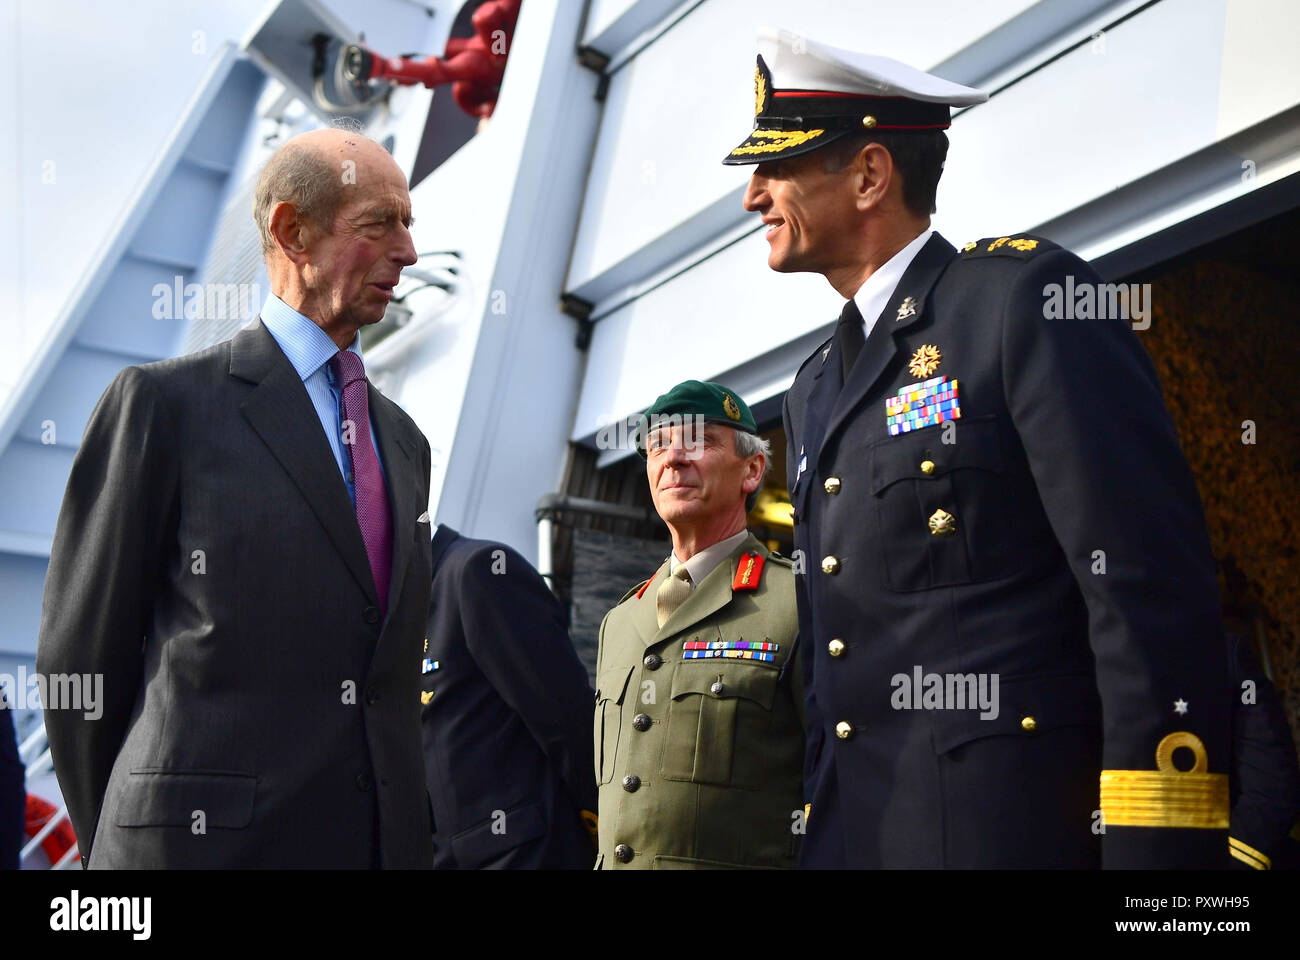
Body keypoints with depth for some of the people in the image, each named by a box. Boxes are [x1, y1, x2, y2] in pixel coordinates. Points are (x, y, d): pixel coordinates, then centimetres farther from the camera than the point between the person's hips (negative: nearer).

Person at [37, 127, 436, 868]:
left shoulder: (404, 440, 15)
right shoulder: (164, 402, -3)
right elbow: (79, 653, -1)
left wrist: (413, 829, 11)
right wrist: (117, 841, 2)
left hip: (389, 837, 6)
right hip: (209, 837, -5)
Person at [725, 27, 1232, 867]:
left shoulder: (1028, 299, -7)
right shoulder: (814, 394, 17)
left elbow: (1155, 587, -15)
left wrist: (1157, 845, -19)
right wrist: (819, 822, 16)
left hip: (1016, 824, -7)